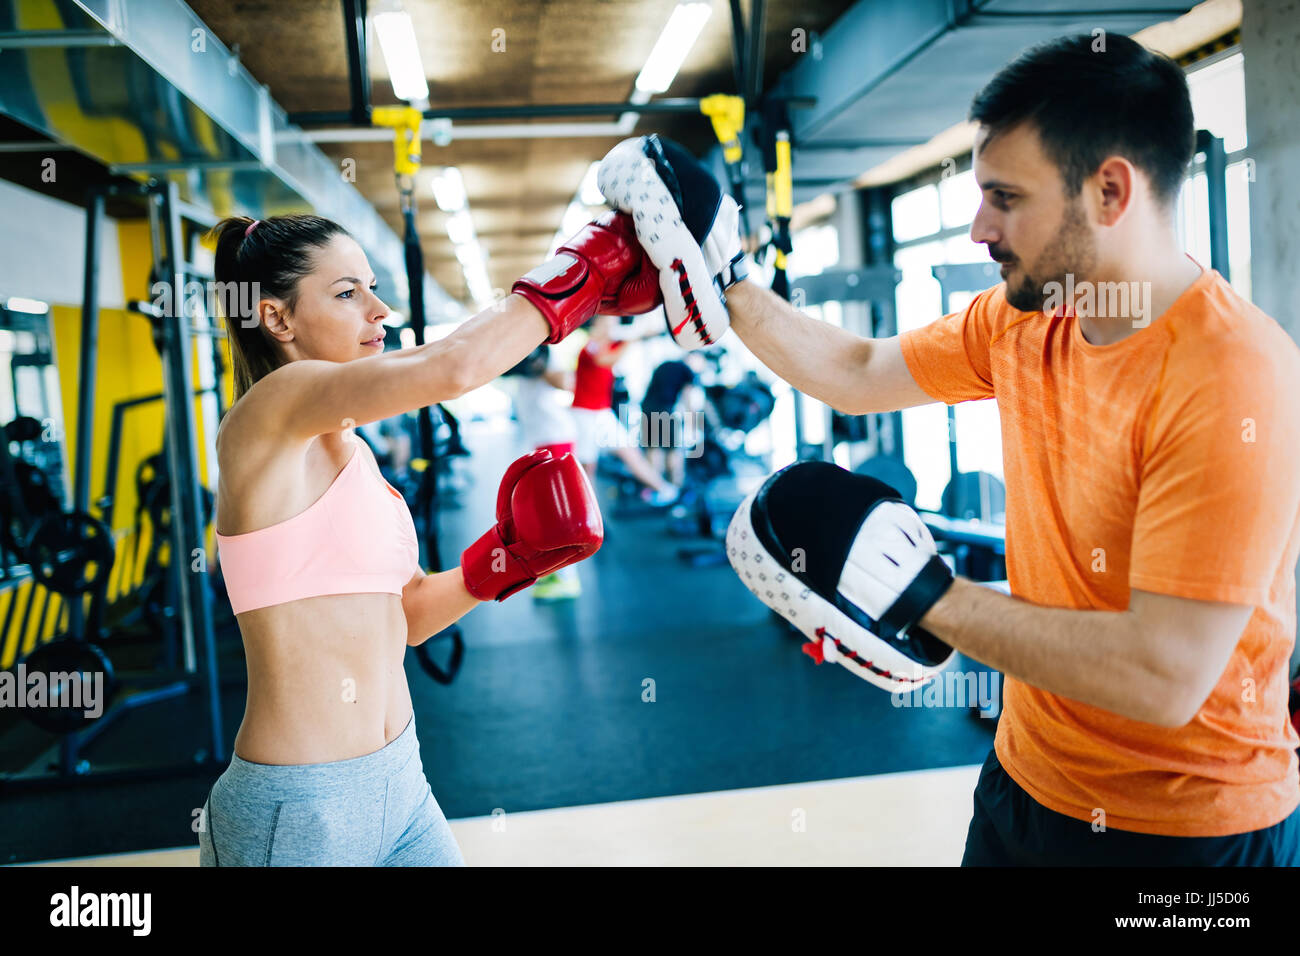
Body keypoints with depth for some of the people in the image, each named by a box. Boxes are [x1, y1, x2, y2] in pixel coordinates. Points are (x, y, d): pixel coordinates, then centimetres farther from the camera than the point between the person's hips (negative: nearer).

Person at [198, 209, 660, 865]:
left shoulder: (350, 450, 10)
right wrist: (581, 271, -17)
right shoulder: (267, 412, -15)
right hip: (301, 808, -8)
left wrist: (510, 557, -1)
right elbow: (453, 366, -29)